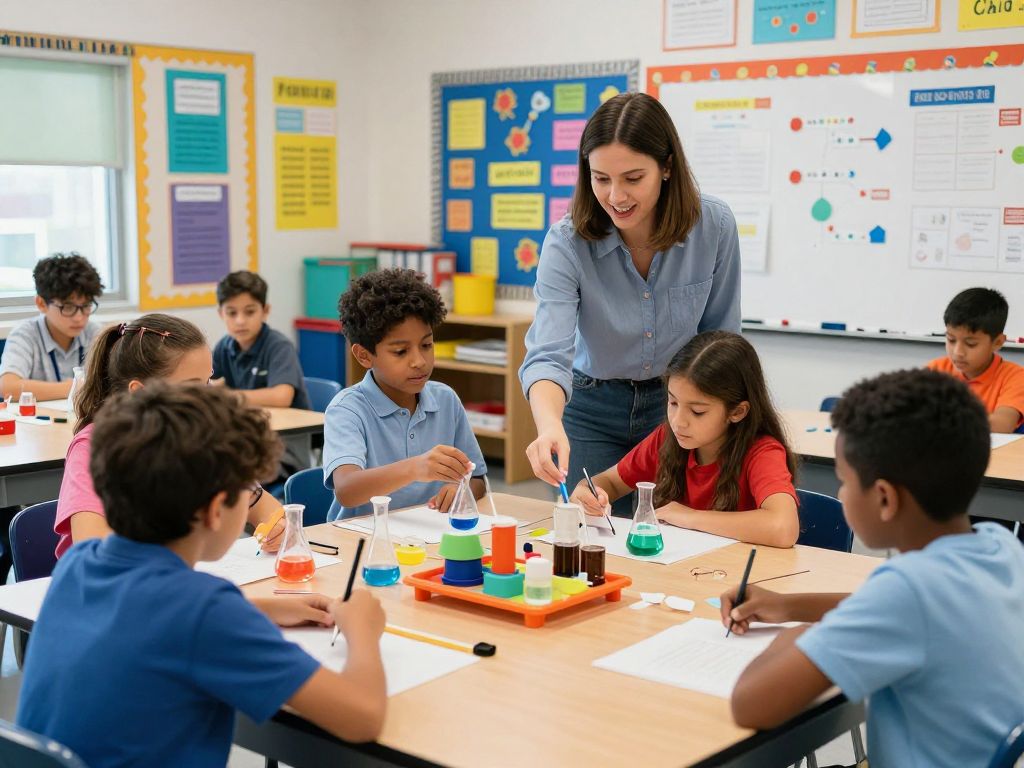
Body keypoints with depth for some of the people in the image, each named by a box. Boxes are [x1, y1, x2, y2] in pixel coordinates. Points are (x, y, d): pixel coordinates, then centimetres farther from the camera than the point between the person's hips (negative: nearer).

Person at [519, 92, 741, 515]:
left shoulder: (714, 226, -18)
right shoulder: (567, 243, -23)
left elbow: (720, 337, -3)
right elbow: (548, 354, -33)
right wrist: (550, 426, -52)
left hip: (679, 403, 1)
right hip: (594, 410, -1)